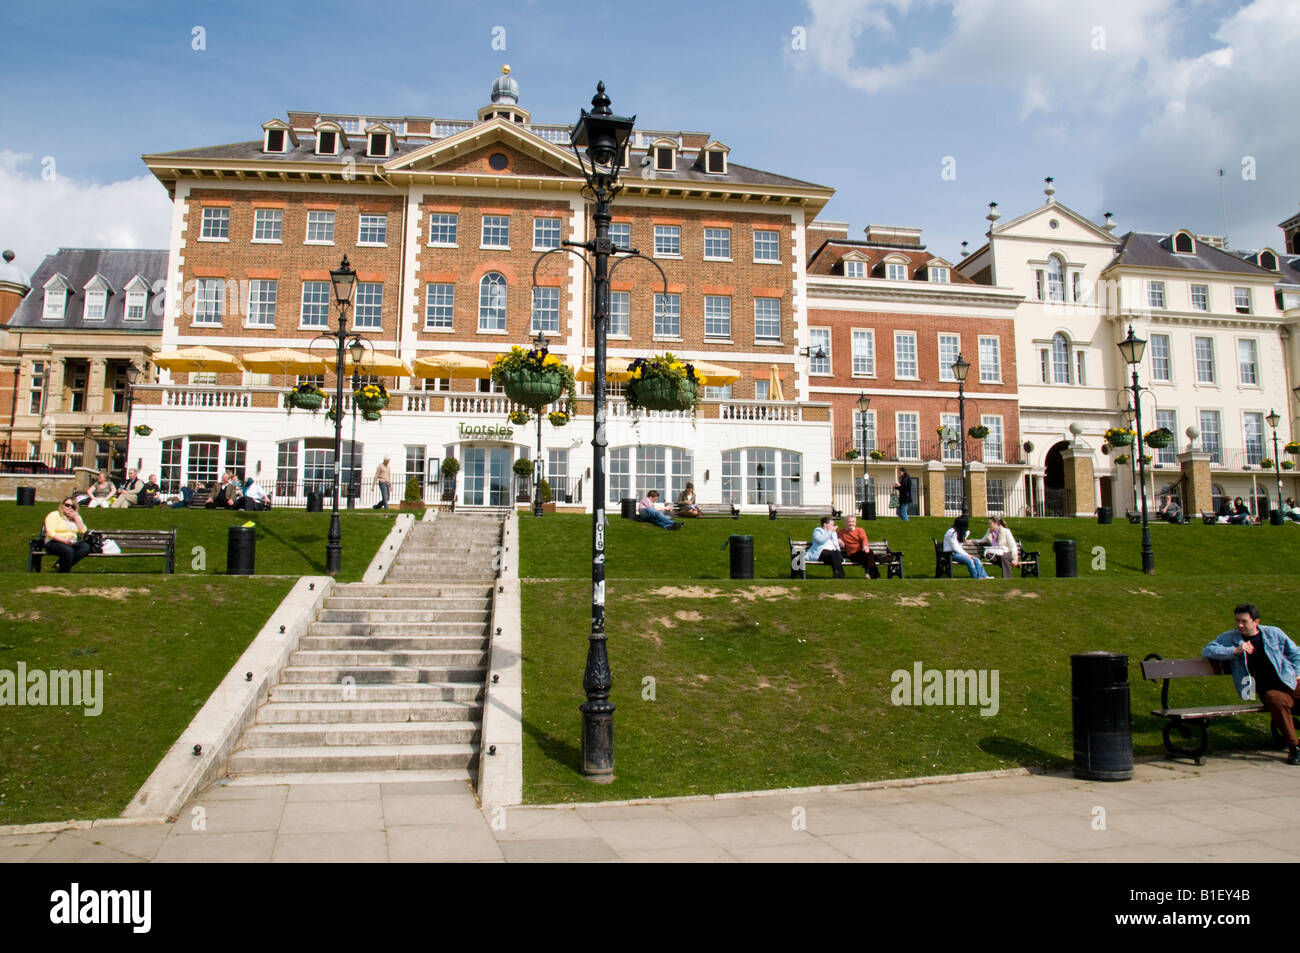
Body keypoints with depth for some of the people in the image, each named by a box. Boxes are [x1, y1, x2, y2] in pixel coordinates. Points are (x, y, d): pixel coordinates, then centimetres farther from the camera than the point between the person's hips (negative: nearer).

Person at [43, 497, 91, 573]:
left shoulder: (77, 517, 20)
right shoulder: (54, 515, 4)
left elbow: (83, 531, 6)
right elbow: (51, 533, -10)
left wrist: (76, 518, 0)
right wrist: (64, 540, -23)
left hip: (72, 543, 5)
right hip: (54, 542, -5)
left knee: (86, 547, -27)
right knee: (68, 550, -38)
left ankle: (60, 564, -24)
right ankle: (64, 572, -20)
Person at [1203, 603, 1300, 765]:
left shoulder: (1274, 633, 11)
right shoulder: (1229, 637, 7)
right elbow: (1207, 650, -4)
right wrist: (1235, 651, -13)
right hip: (1269, 690, -2)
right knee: (1278, 702, -36)